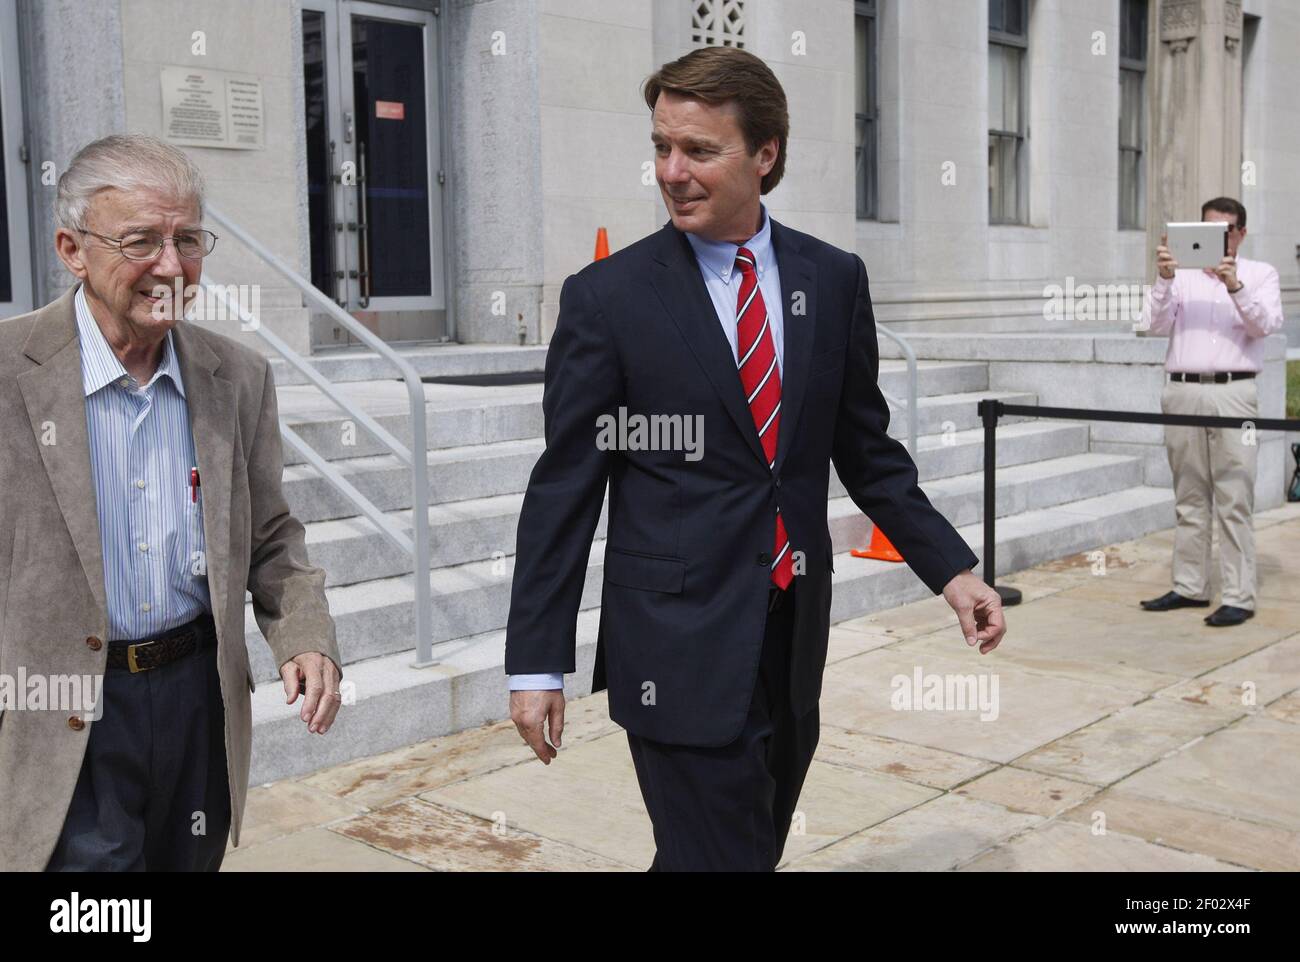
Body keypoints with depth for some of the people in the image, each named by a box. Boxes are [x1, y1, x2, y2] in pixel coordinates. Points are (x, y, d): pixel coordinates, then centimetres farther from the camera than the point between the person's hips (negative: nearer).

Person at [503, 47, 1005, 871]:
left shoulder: (834, 280, 3)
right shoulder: (607, 297, -7)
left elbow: (867, 450, 12)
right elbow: (565, 487, -5)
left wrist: (951, 567, 4)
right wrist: (537, 661, -5)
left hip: (796, 636, 4)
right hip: (680, 645, -4)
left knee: (761, 848, 17)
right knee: (718, 853, -3)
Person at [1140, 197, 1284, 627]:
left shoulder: (1260, 274, 9)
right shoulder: (1181, 275, 13)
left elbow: (1266, 325, -7)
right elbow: (1157, 324, 0)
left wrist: (1234, 286, -21)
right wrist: (1164, 279, -15)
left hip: (1232, 393, -3)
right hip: (1182, 392, 3)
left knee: (1234, 501, -6)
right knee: (1189, 498, 8)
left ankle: (1238, 596, -4)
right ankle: (1189, 586, 16)